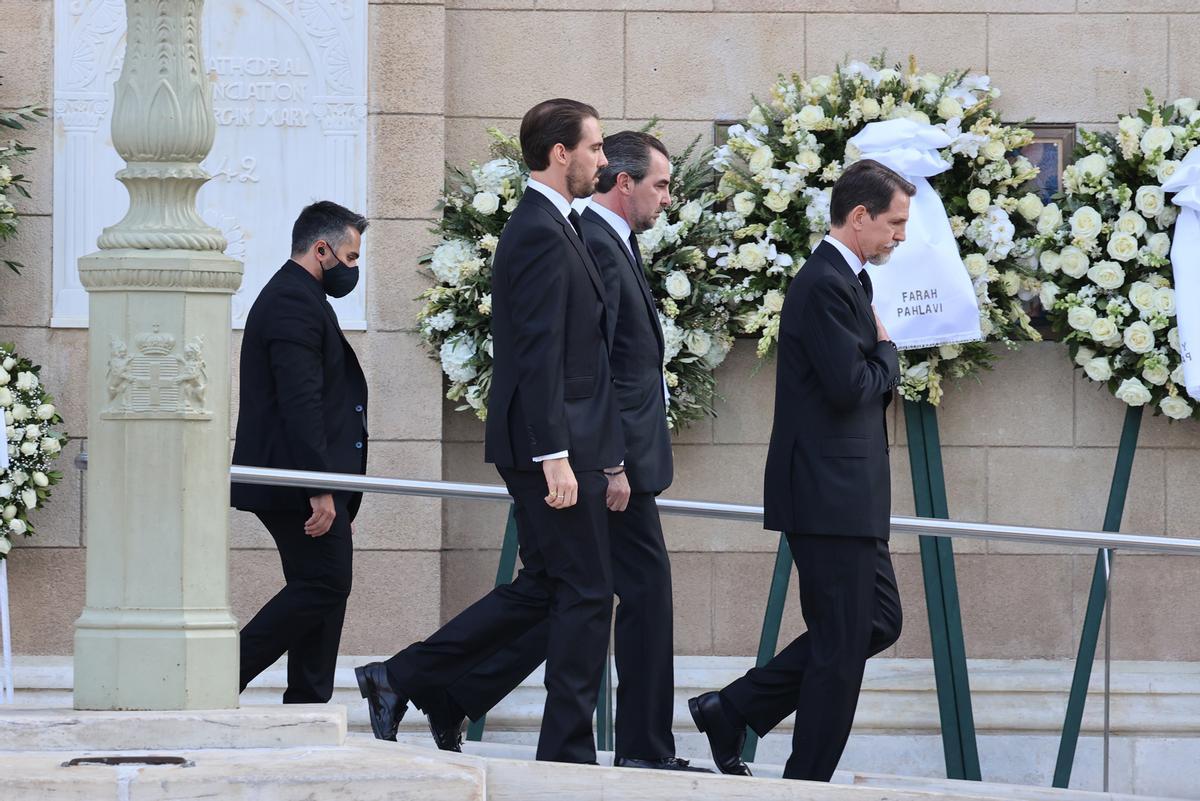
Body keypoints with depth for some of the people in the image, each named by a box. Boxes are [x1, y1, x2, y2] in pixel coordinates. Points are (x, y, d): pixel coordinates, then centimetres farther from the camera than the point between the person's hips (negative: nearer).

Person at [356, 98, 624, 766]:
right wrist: (555, 455, -25)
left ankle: (405, 680, 15)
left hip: (562, 442, 10)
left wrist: (608, 453, 21)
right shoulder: (543, 234, -14)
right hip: (552, 441, -10)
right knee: (586, 591, -4)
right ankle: (568, 753, 1)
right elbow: (538, 354, -21)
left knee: (542, 587, 13)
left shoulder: (549, 228, 18)